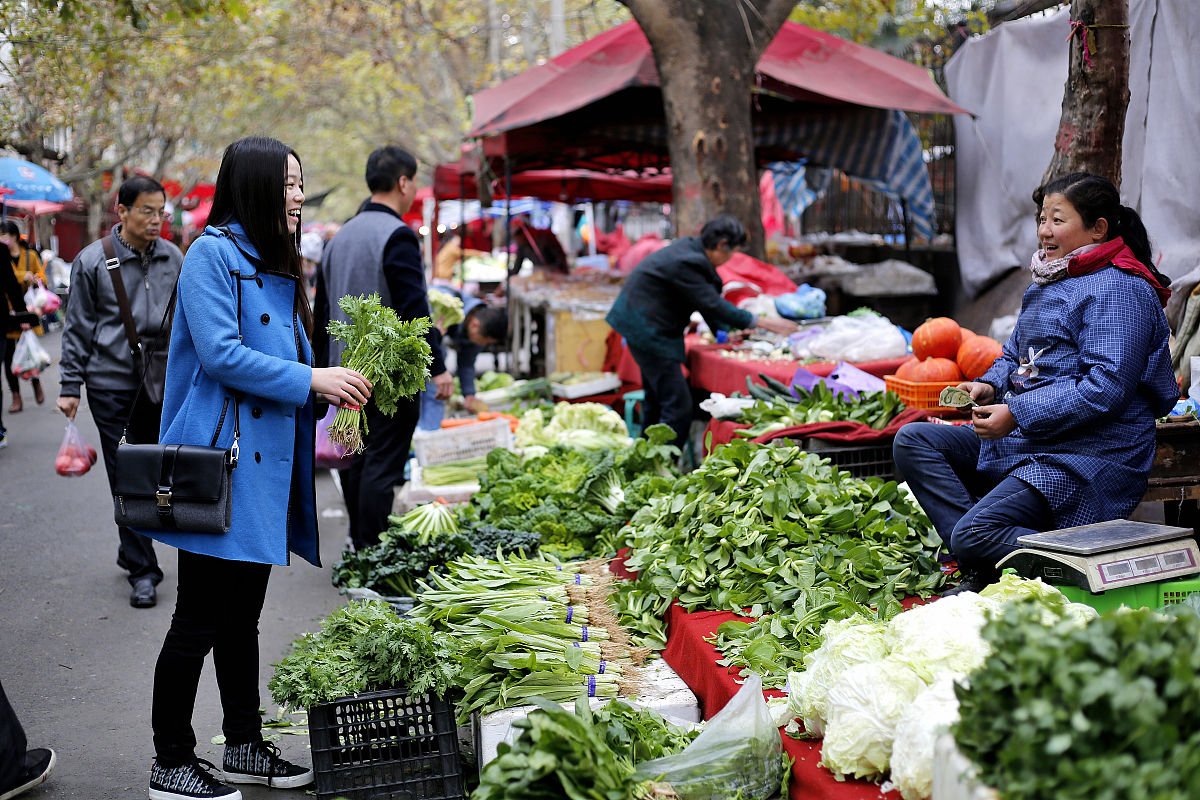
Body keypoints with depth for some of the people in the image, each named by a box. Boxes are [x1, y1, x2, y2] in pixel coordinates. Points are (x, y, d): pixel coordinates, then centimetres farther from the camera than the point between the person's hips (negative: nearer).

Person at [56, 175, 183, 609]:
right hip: (112, 384, -3)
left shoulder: (173, 258, 7)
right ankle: (142, 570, 6)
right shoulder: (92, 260, -3)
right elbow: (78, 327, 1)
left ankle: (132, 553, 29)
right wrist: (70, 385, -1)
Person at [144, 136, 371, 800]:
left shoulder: (277, 266, 17)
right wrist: (312, 379, -19)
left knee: (242, 616, 16)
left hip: (266, 464, 9)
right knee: (199, 620, -2)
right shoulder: (212, 253, -10)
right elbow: (220, 355, -20)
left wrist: (335, 387, 4)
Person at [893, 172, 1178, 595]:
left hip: (1088, 456, -10)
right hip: (1019, 440, 10)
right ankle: (984, 573, -13)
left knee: (973, 536, -26)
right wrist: (989, 386, 3)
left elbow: (1106, 389, -22)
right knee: (912, 439, -2)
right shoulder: (1046, 284, 18)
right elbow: (1014, 355, 27)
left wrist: (1017, 415, -22)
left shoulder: (1118, 289, -12)